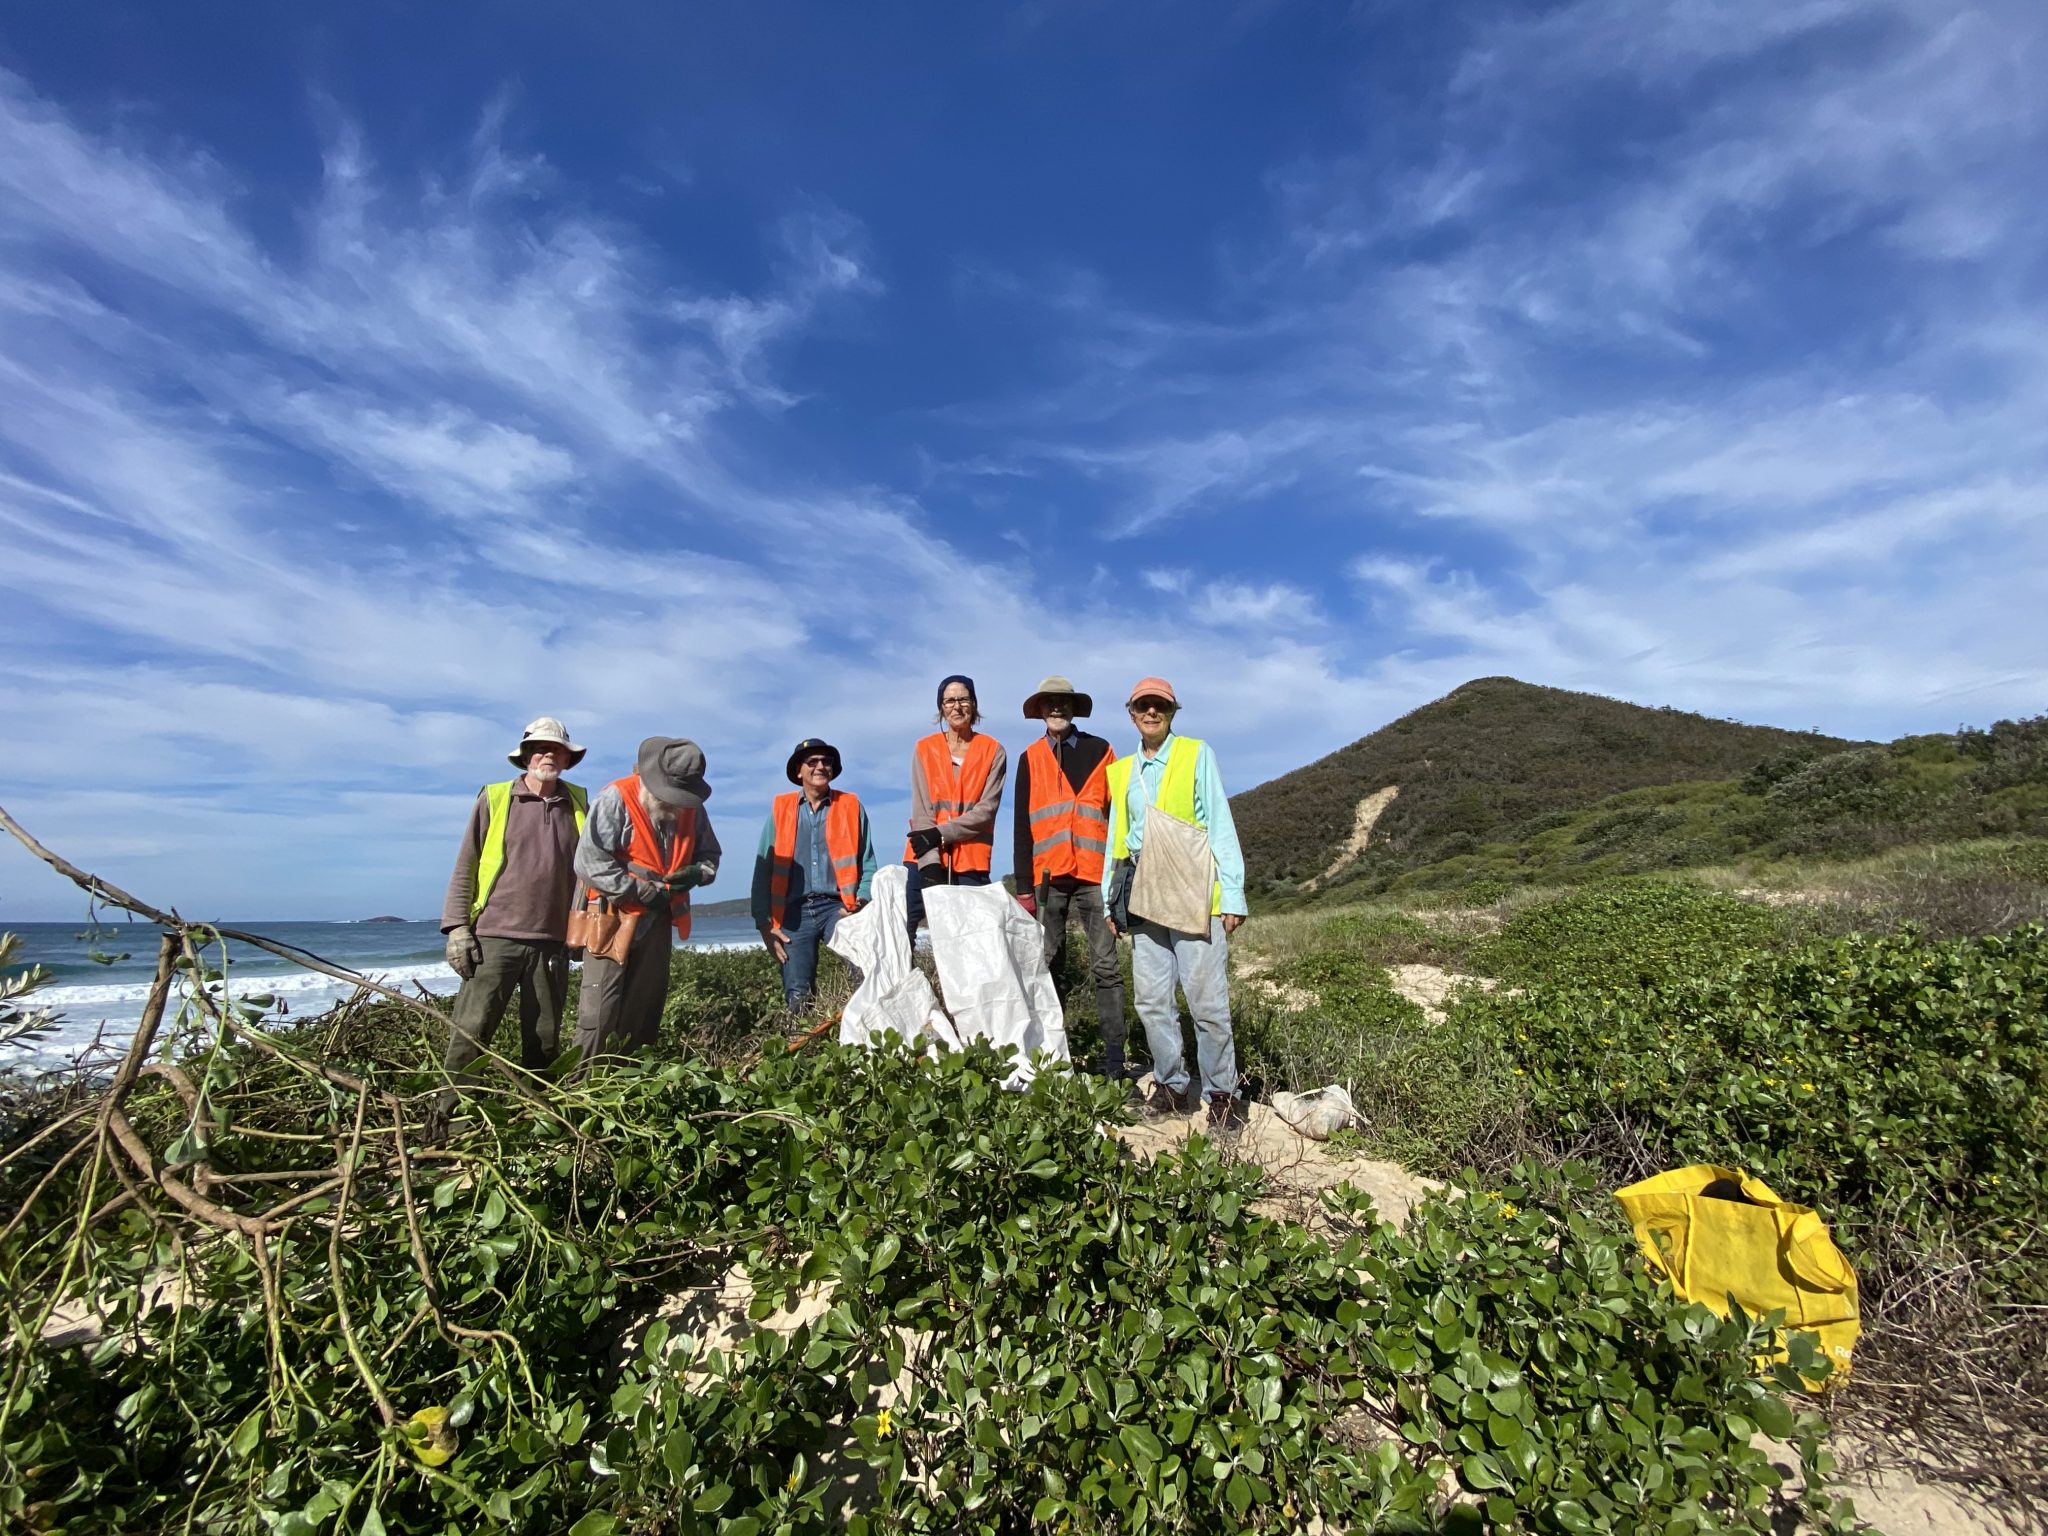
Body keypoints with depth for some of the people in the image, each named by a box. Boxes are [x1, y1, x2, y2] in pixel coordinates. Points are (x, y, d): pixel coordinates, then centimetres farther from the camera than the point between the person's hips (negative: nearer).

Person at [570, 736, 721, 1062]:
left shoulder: (693, 808, 1)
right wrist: (645, 891, -20)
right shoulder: (614, 799, -16)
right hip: (614, 914, -6)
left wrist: (697, 873, -10)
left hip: (658, 918, 6)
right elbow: (589, 862, -22)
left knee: (647, 1001, 14)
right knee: (601, 1006, -5)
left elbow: (710, 854, 14)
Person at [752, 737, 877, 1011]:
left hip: (837, 907, -1)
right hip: (794, 911, 1)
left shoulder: (851, 806, 9)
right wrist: (764, 923, 0)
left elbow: (867, 864, 9)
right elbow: (763, 869, 8)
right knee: (798, 995, -2)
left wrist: (860, 903, -8)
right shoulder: (781, 809, 10)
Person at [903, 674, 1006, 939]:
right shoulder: (925, 749, 8)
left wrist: (940, 833, -15)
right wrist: (930, 862, -13)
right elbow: (921, 810, 0)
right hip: (926, 859, 1)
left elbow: (987, 808, -4)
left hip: (971, 861, -1)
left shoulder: (993, 751, 5)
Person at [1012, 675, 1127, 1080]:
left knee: (1105, 967, -2)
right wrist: (1023, 886, 3)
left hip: (1094, 876, -1)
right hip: (1049, 878, 2)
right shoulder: (1030, 759, 11)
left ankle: (1114, 1059, 3)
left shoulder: (1099, 751, 8)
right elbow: (1022, 826, 9)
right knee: (1047, 967, 4)